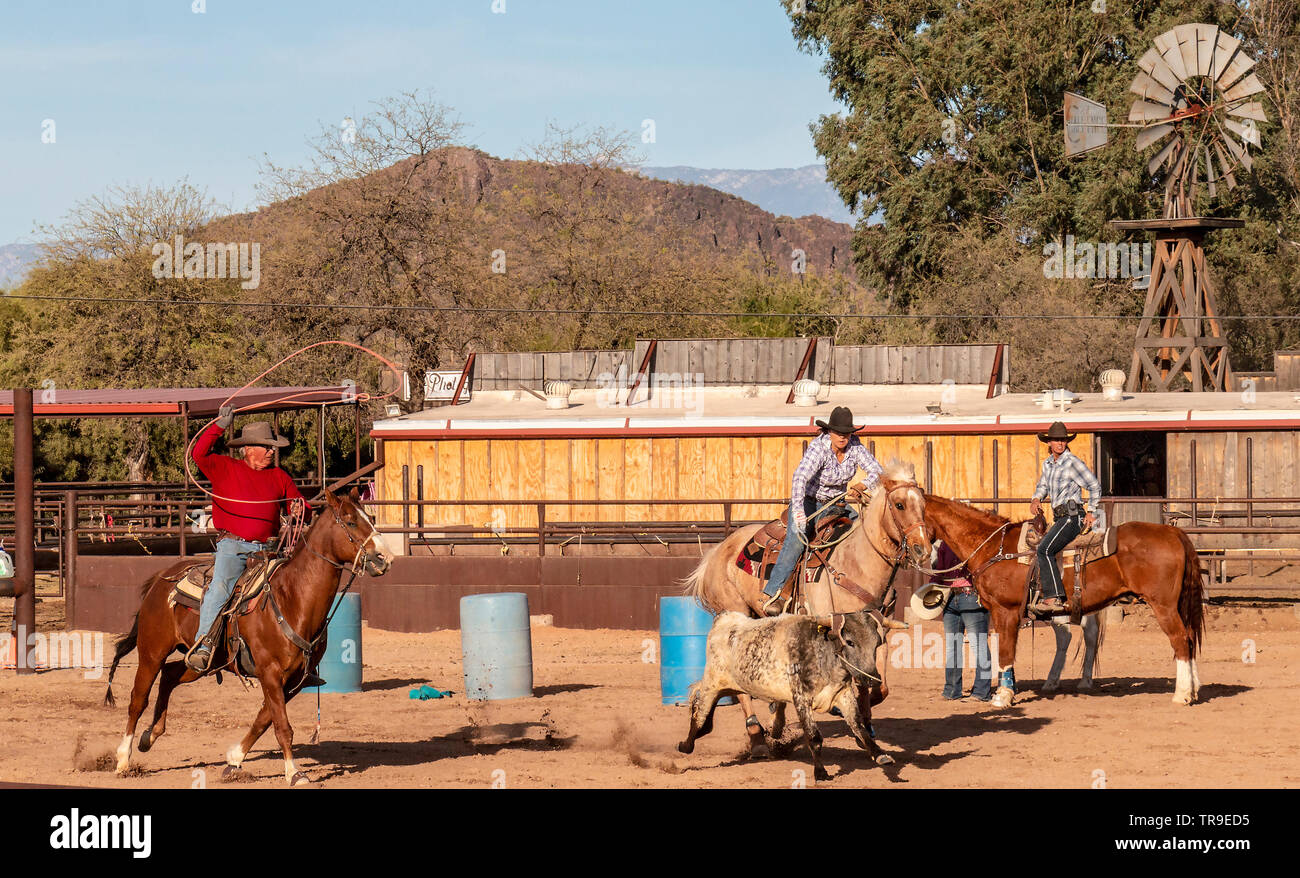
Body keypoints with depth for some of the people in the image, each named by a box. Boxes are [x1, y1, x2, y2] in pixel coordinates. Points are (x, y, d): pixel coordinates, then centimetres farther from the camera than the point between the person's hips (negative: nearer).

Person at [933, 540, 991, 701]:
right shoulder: (944, 545, 13)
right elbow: (939, 569, 19)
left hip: (973, 596, -6)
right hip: (950, 598, 6)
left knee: (978, 643, -4)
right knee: (951, 645, 10)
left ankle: (982, 691, 1)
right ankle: (952, 691, 17)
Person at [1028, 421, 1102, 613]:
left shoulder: (1073, 463, -9)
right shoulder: (1048, 463, 14)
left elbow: (1095, 486, -7)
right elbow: (1043, 484, 29)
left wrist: (1091, 513, -7)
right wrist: (1036, 499, 7)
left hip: (1072, 516, -9)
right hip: (1060, 517, 9)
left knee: (1045, 549, -22)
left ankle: (1053, 597, -27)